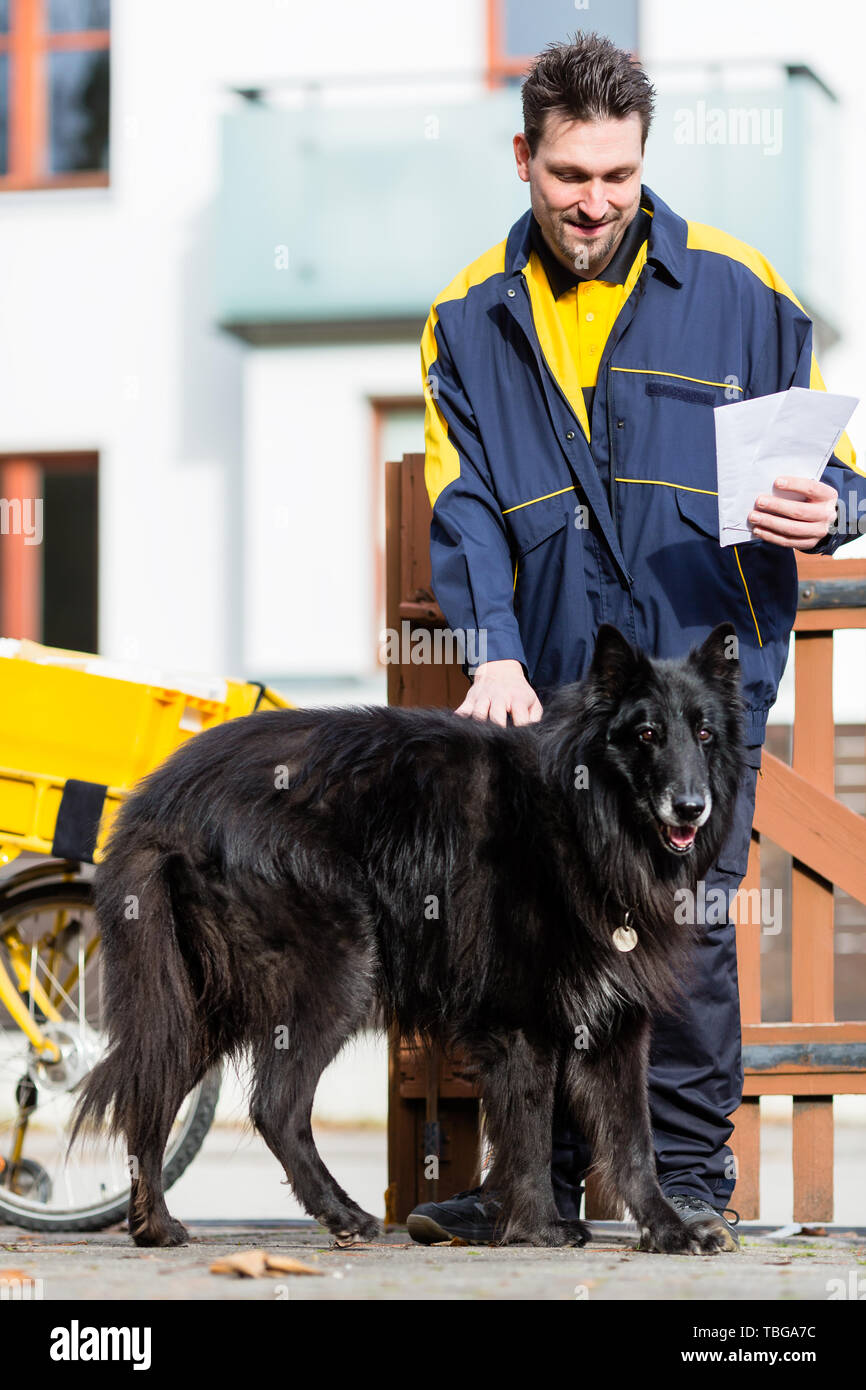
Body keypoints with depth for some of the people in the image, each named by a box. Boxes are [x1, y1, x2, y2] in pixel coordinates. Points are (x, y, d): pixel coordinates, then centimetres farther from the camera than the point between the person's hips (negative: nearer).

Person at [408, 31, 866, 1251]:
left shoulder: (735, 291, 3)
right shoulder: (471, 323, 8)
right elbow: (464, 507, 0)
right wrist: (494, 655, -15)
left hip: (702, 665, -2)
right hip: (545, 687, 3)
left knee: (687, 923, -5)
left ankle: (689, 1175, 5)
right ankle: (541, 1179, 15)